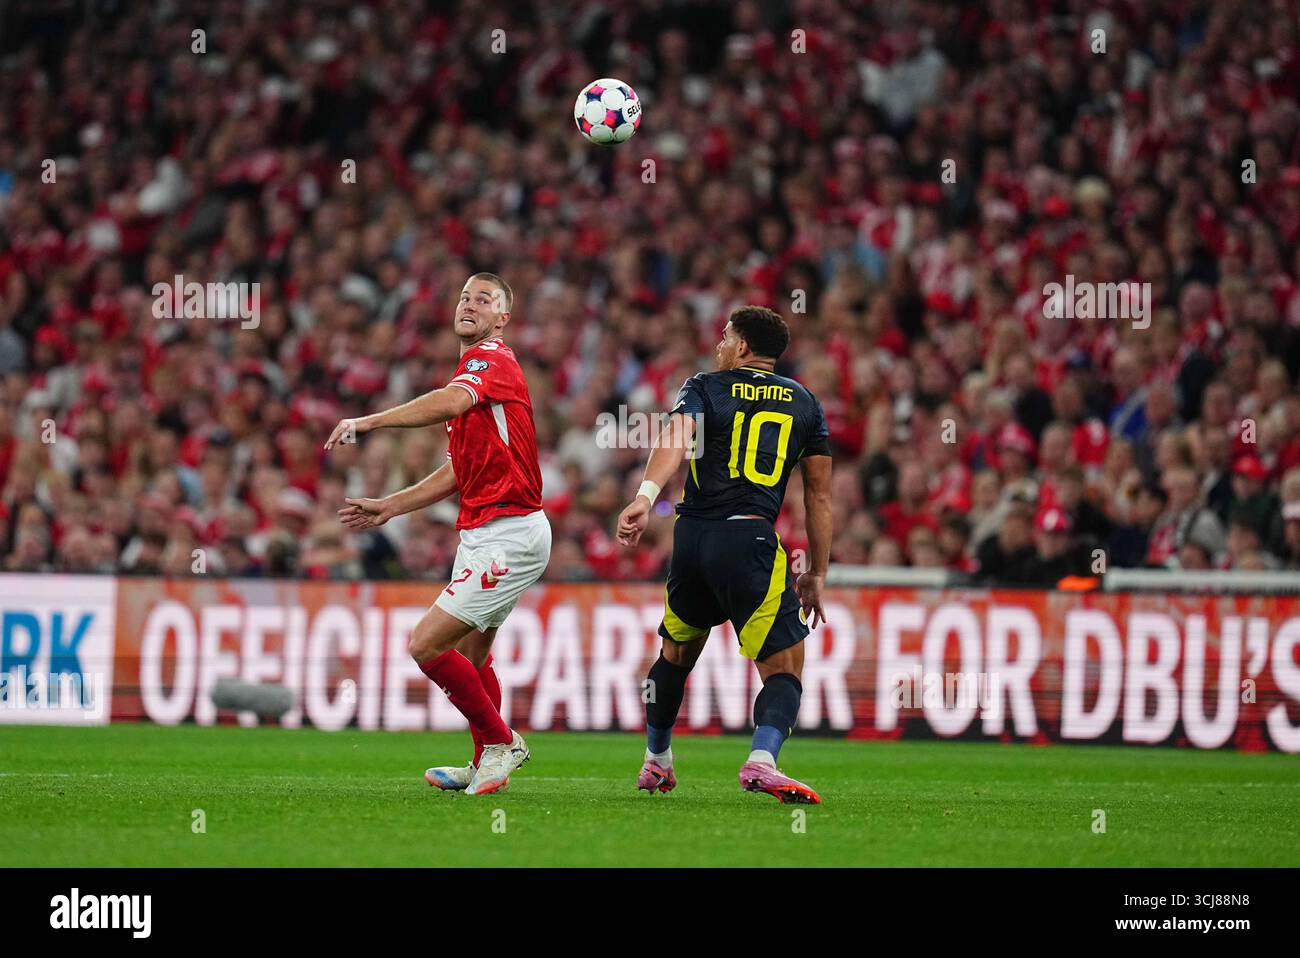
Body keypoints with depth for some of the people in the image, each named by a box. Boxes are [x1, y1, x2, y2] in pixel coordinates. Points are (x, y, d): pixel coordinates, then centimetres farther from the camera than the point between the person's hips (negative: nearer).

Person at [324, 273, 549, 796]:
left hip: (508, 534, -10)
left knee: (426, 644, -12)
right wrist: (388, 506, 22)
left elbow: (449, 403, -34)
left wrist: (368, 421, -36)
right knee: (471, 651, 19)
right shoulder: (472, 374, 21)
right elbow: (457, 472, 26)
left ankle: (500, 740, 1)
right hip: (481, 533, 10)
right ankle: (487, 765, 31)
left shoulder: (493, 361, -11)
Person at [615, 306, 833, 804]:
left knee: (676, 652, 24)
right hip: (750, 540, -2)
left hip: (692, 538, 2)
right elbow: (820, 495, 15)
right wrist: (816, 574, 21)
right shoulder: (805, 403, 15)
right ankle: (762, 760, -29)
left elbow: (675, 437, -14)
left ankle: (656, 762, 38)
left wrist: (645, 497, -30)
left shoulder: (704, 389, 9)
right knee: (785, 668, -3)